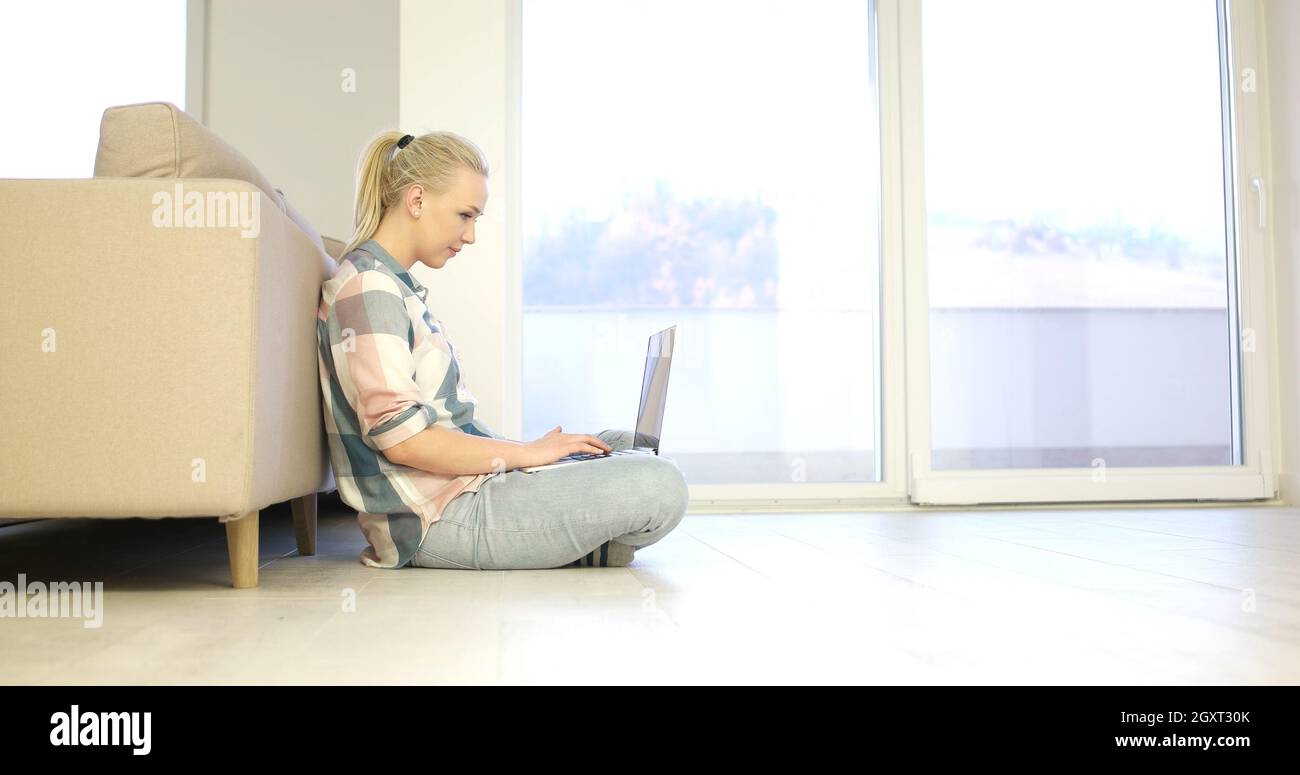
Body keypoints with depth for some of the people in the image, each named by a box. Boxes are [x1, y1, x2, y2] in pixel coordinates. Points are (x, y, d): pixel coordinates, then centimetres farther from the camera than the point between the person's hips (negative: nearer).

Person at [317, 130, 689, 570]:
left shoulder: (398, 285, 17)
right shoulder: (367, 290, -15)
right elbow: (402, 438, -23)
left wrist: (526, 450, 8)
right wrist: (528, 453, -15)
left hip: (466, 488, 10)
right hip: (441, 518, -10)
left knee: (625, 444, 20)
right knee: (661, 489, -19)